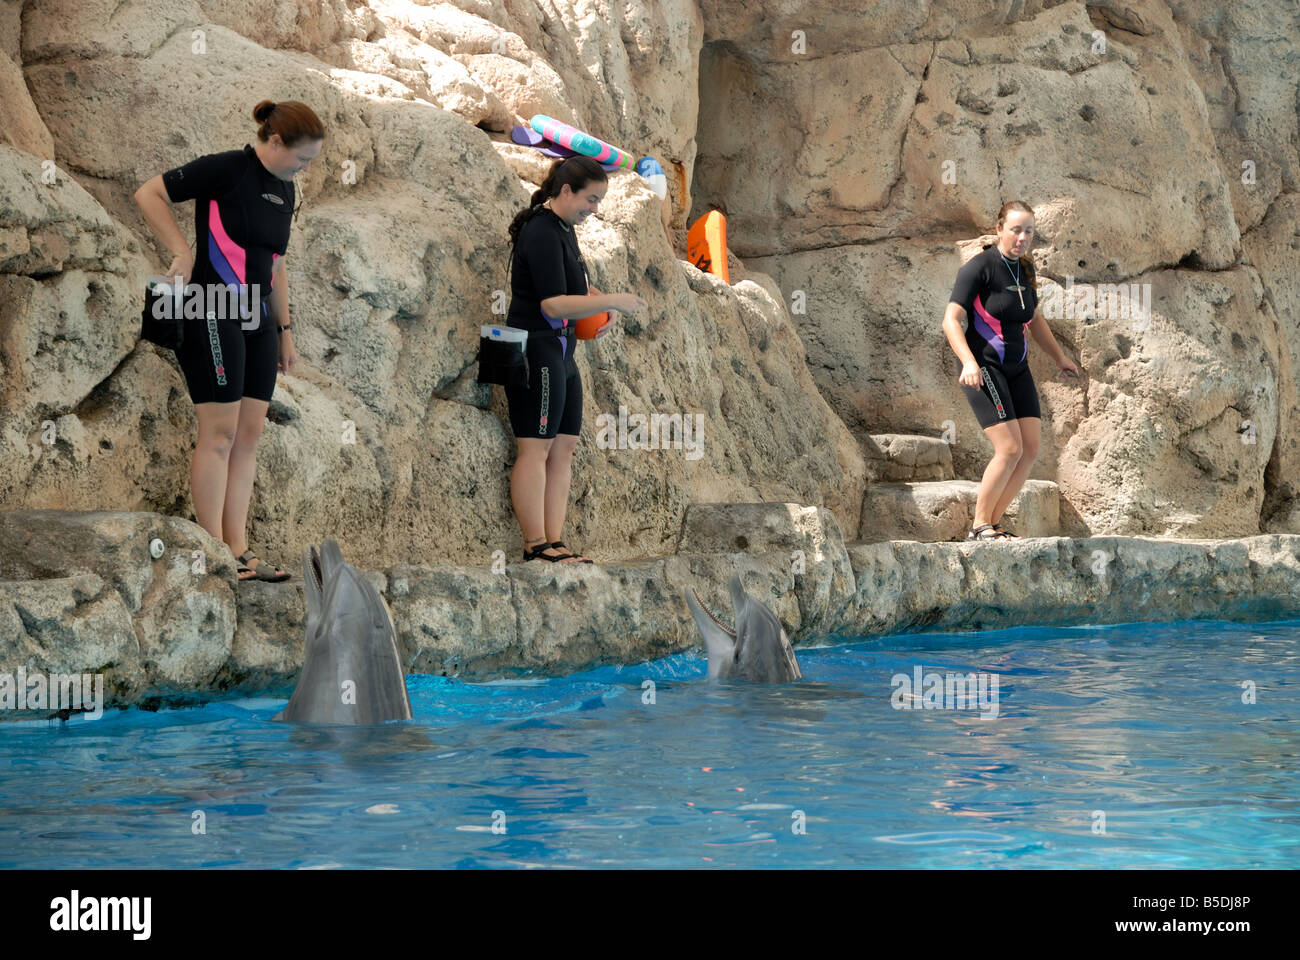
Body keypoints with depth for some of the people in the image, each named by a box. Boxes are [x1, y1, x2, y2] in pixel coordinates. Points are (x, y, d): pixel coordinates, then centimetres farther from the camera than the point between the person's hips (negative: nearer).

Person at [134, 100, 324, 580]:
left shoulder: (284, 190, 15)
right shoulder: (226, 169, -10)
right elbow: (149, 194, -9)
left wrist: (284, 330, 20)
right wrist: (182, 253, -15)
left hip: (257, 318, 8)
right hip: (214, 314, -8)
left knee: (249, 434, 5)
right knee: (220, 433, -8)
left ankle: (238, 551, 7)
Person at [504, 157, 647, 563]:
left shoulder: (563, 229, 14)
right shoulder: (541, 233, -17)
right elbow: (552, 304, -23)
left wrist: (592, 297, 13)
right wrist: (611, 301, -22)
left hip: (561, 353, 10)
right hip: (536, 351, -10)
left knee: (564, 447, 7)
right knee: (536, 449, -6)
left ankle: (555, 543, 8)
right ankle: (536, 546, -4)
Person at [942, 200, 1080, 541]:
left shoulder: (1025, 269, 10)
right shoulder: (979, 267, -12)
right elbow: (951, 321, -17)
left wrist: (1059, 356, 28)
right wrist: (970, 363, -30)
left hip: (1016, 369, 7)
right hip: (984, 369, -7)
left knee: (1030, 449, -2)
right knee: (1010, 448, -16)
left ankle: (993, 522, 9)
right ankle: (979, 526, -3)